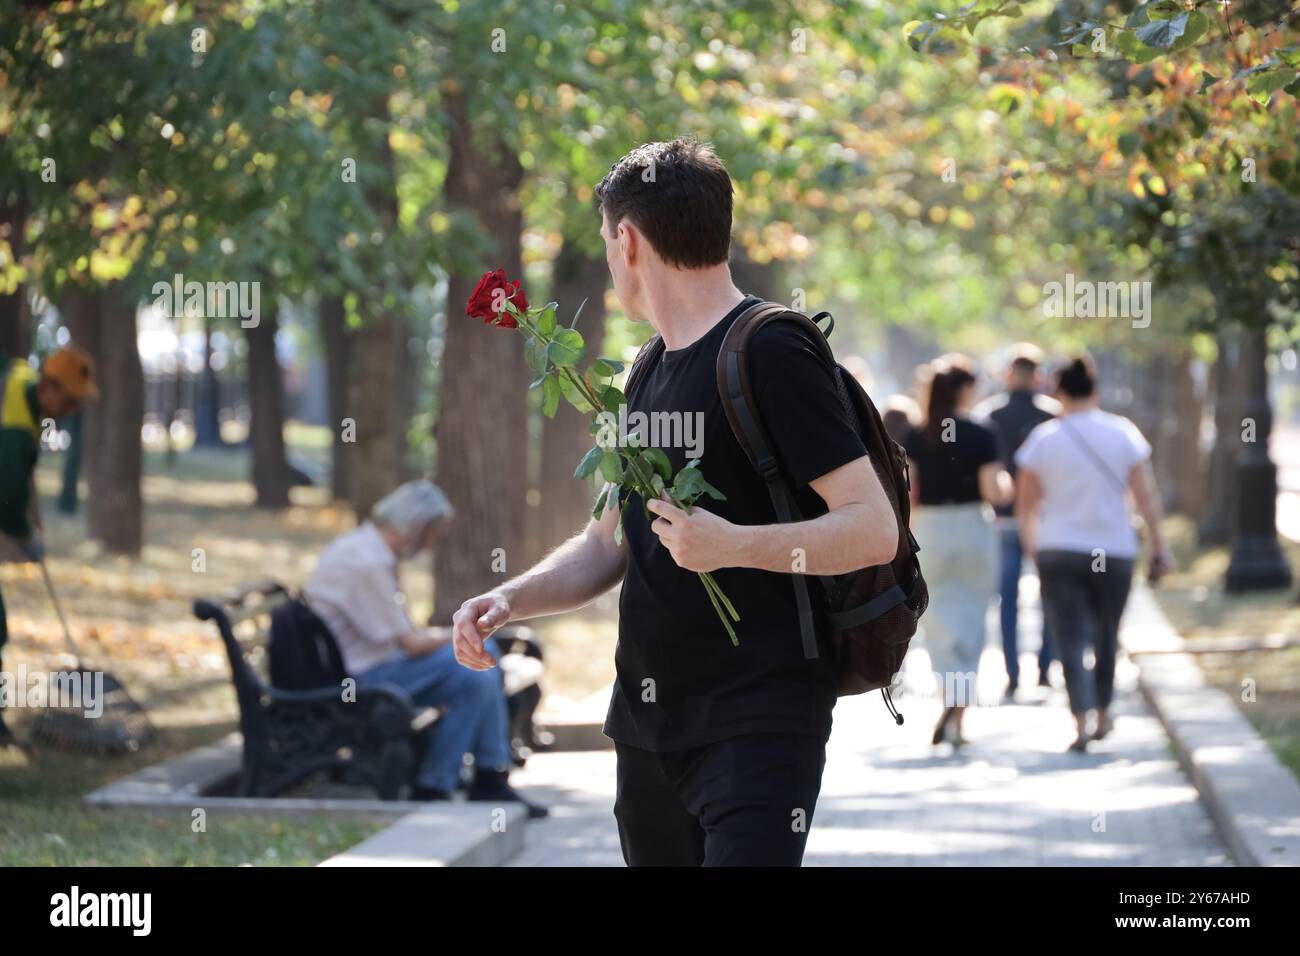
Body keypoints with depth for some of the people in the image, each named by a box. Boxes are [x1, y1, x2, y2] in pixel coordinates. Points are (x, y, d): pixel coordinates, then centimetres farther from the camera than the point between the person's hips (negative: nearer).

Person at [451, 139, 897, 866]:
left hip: (758, 721, -9)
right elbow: (608, 547, 22)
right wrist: (508, 601, 5)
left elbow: (875, 530, -16)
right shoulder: (651, 376, 16)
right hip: (649, 722, 9)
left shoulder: (770, 355, -11)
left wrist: (733, 545, -27)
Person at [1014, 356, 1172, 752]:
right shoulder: (1123, 433, -2)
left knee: (1071, 640, -3)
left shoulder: (1043, 438, -3)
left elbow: (1026, 504, 3)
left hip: (1058, 552, -1)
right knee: (1106, 636, 18)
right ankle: (1102, 715, 31)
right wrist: (1159, 546, 2)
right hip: (1114, 549, 1)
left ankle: (1081, 722, -18)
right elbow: (1146, 496, -4)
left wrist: (1031, 542, 21)